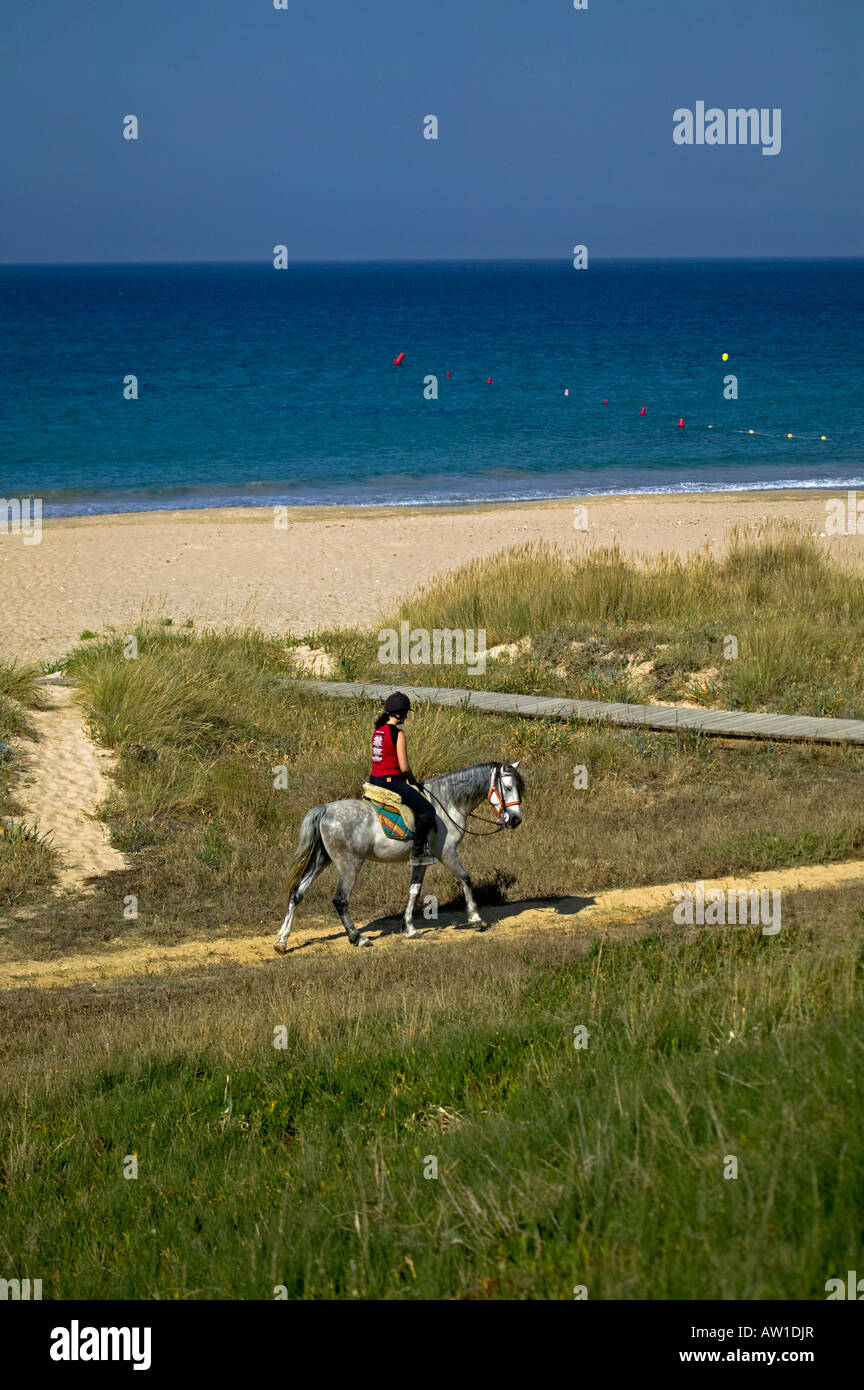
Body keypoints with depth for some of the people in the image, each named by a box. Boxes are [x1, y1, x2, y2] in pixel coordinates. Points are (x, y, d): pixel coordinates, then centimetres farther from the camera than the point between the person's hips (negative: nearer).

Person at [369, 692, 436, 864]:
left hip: (374, 780, 9)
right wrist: (413, 780, 4)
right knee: (427, 811, -7)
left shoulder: (378, 730, 9)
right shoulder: (398, 734, -15)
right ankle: (418, 853, -5)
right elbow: (404, 768, -17)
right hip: (391, 781, -9)